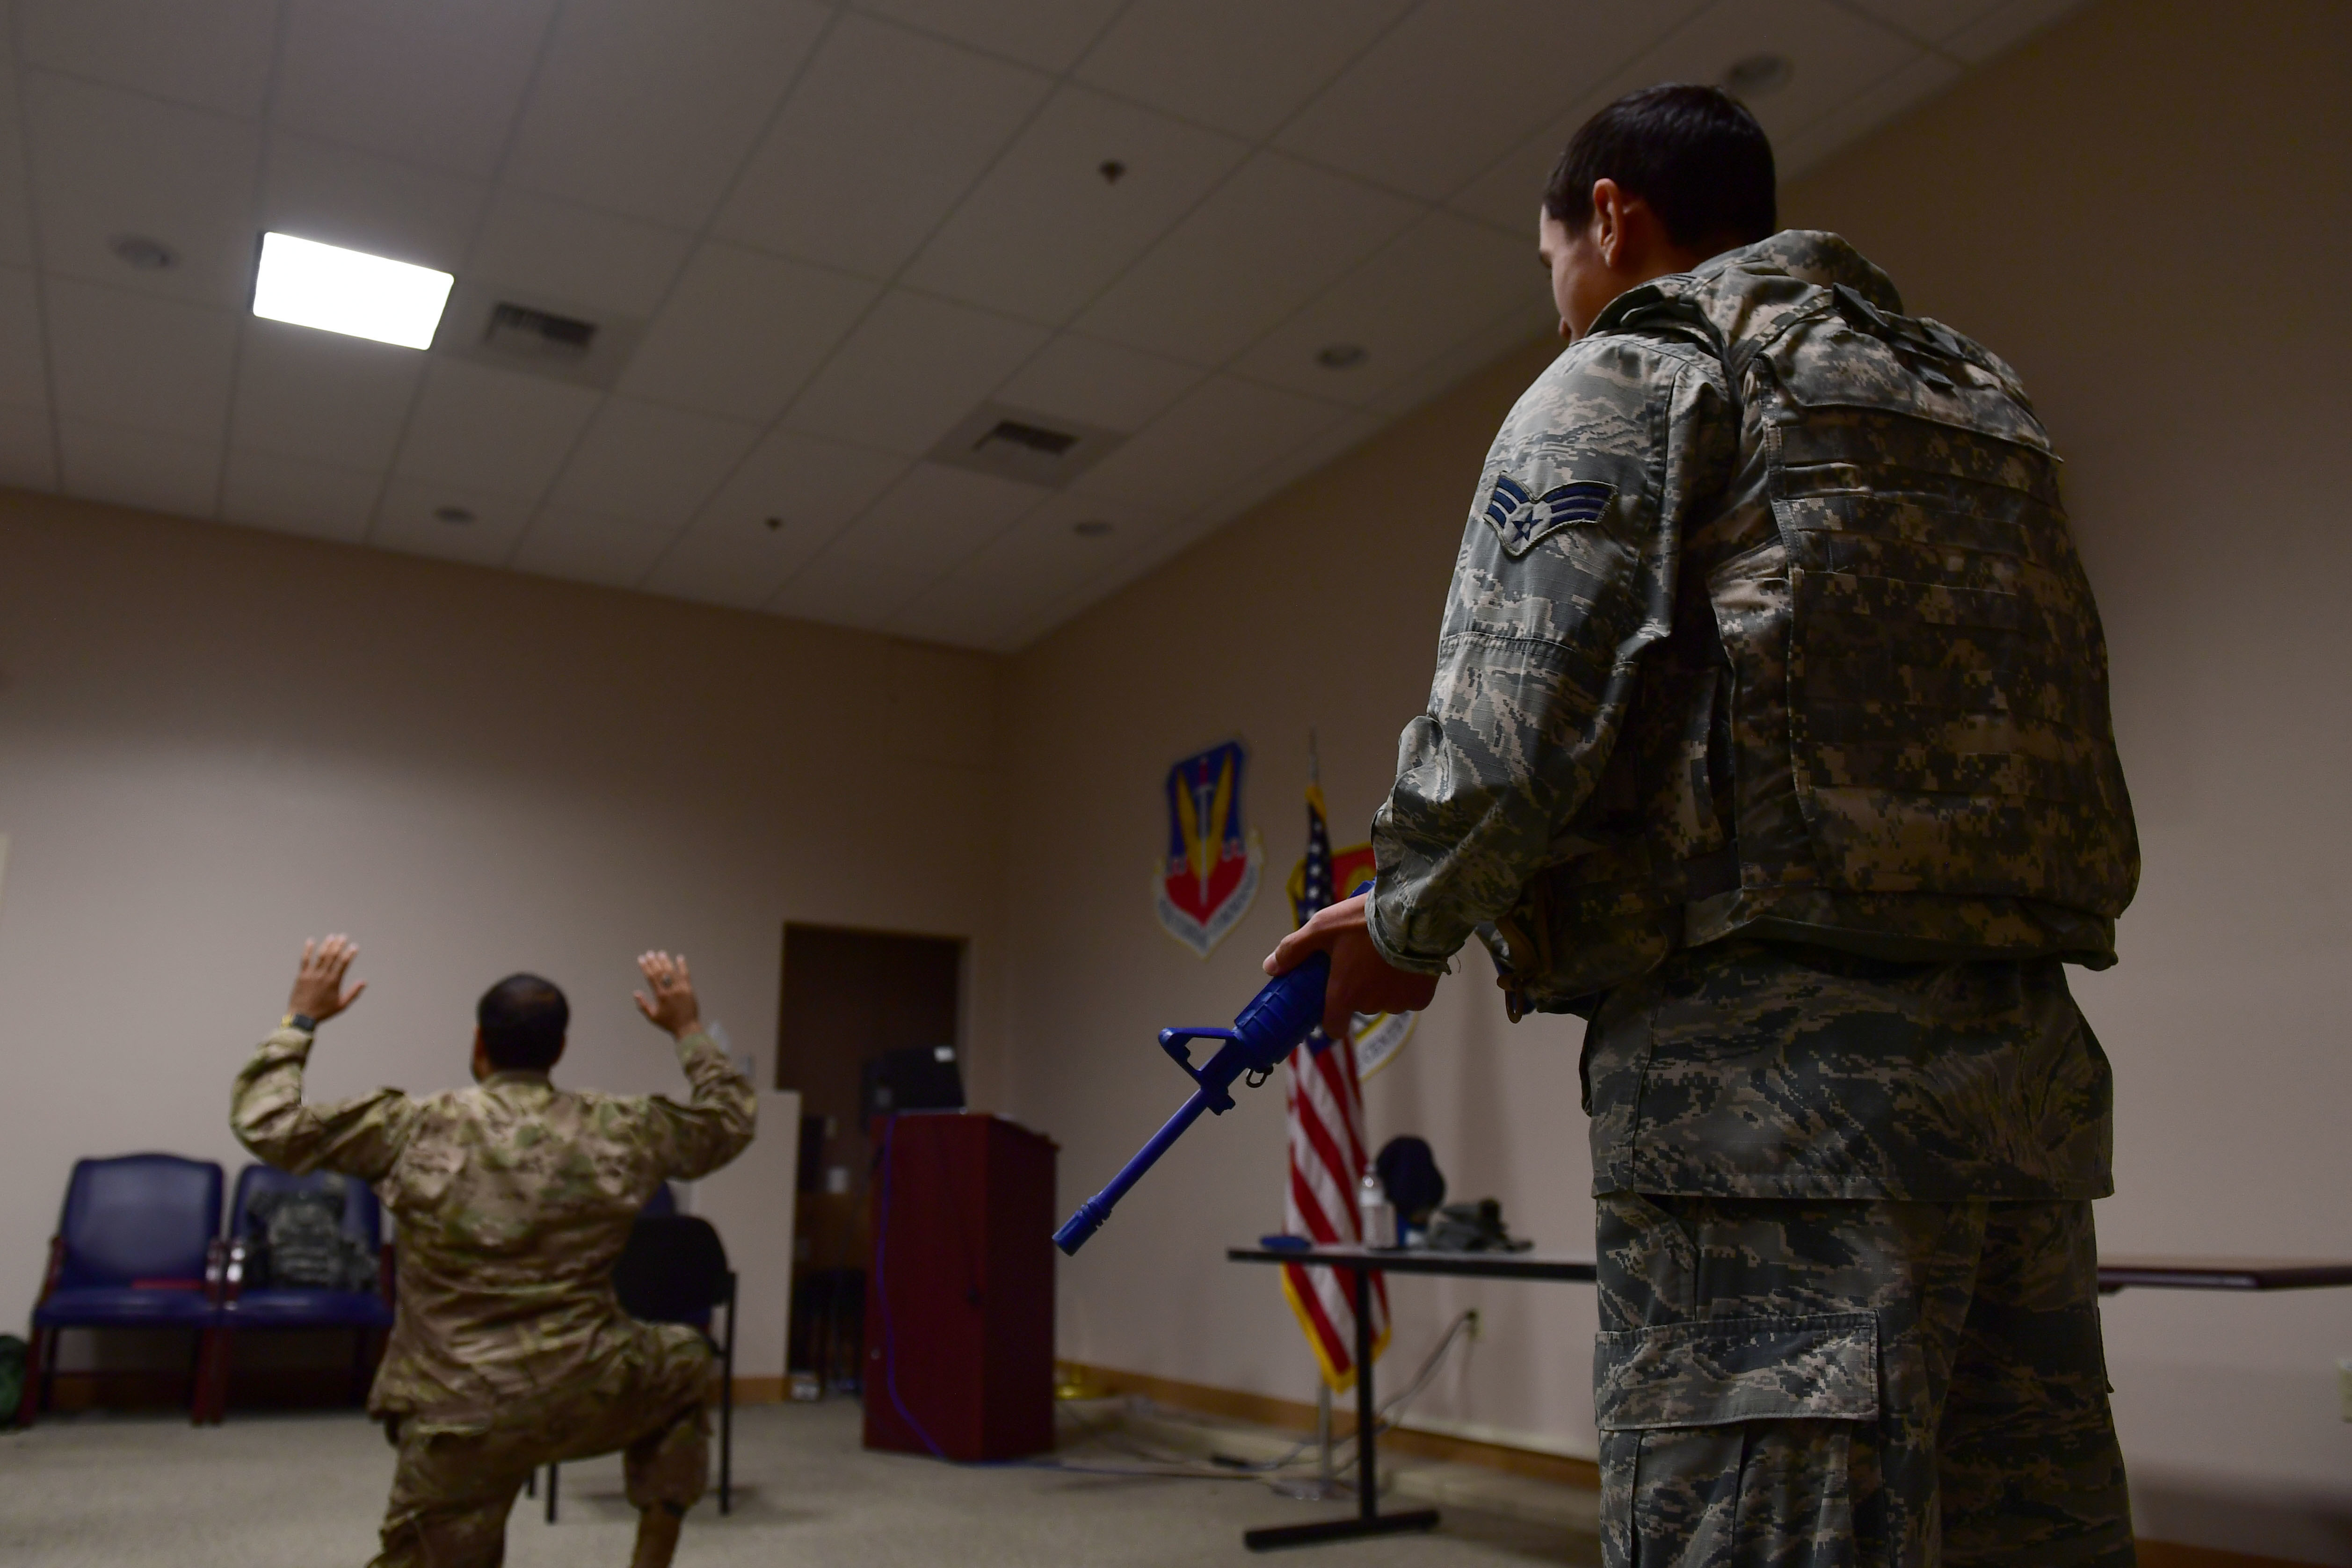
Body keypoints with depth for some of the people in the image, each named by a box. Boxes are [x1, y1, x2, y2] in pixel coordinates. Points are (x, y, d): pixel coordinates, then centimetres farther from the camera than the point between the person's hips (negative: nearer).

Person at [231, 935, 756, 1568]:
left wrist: (301, 1019, 9)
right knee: (686, 1368, 28)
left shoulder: (416, 1128, -7)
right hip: (585, 1393, 1)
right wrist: (689, 1028, 22)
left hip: (460, 1418, -1)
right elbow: (730, 1121, 14)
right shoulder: (617, 1129, -2)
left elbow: (265, 1124, 0)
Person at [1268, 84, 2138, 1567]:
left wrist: (1405, 927, 7)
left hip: (1778, 1075, -8)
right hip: (2031, 1073, 9)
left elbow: (1510, 728, -11)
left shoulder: (1626, 377, 1)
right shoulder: (1979, 395, 26)